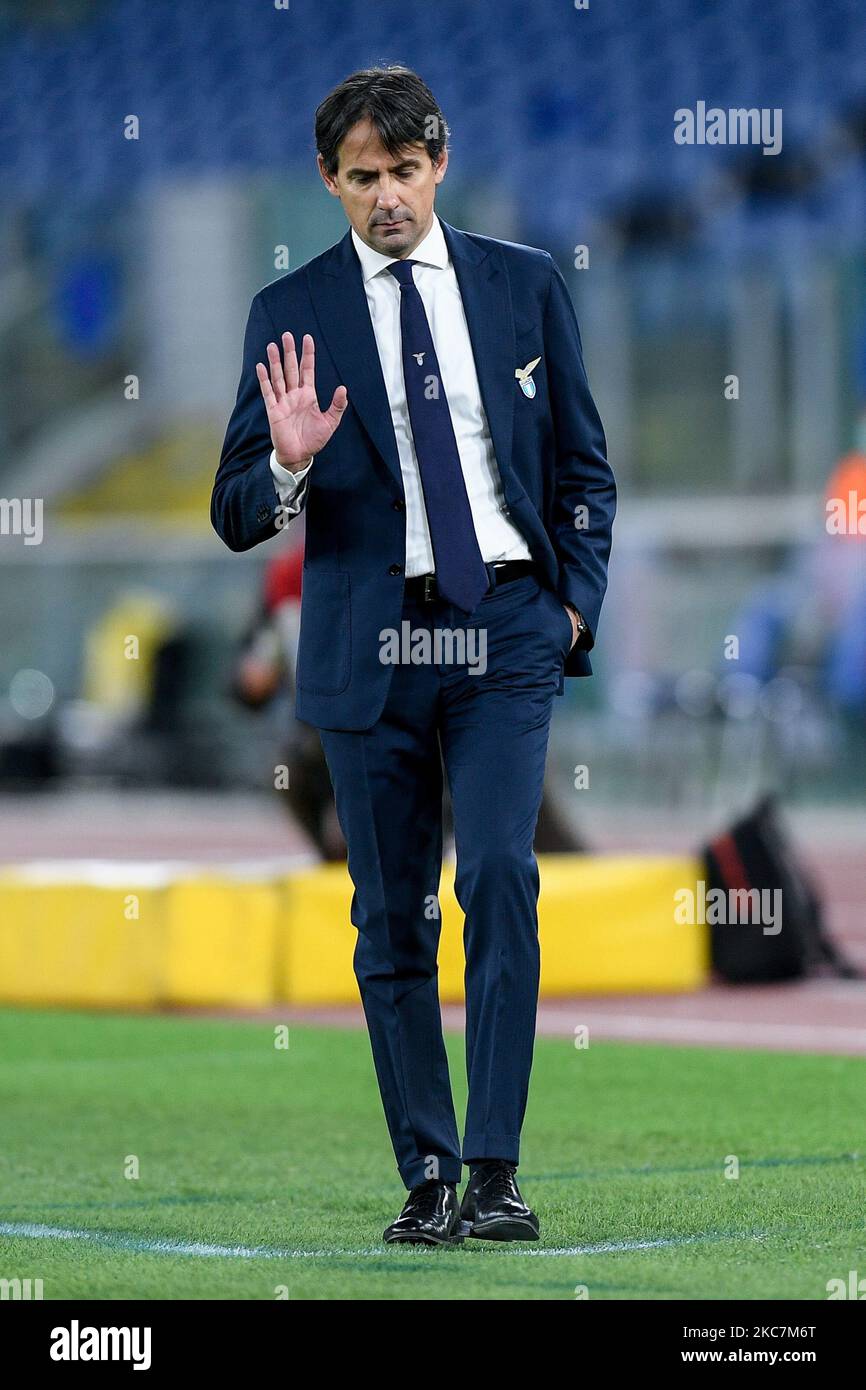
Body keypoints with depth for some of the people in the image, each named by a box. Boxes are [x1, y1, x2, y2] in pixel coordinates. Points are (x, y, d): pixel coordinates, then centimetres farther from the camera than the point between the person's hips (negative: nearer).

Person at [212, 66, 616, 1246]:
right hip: (366, 646, 0)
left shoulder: (526, 286, 8)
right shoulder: (291, 314, 3)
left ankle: (495, 1171, -12)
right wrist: (290, 465, -19)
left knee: (501, 880, -15)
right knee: (392, 919, 3)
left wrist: (579, 597, 3)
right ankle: (428, 1179, 10)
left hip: (507, 630, 0)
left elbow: (584, 465, 15)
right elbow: (237, 517, 2)